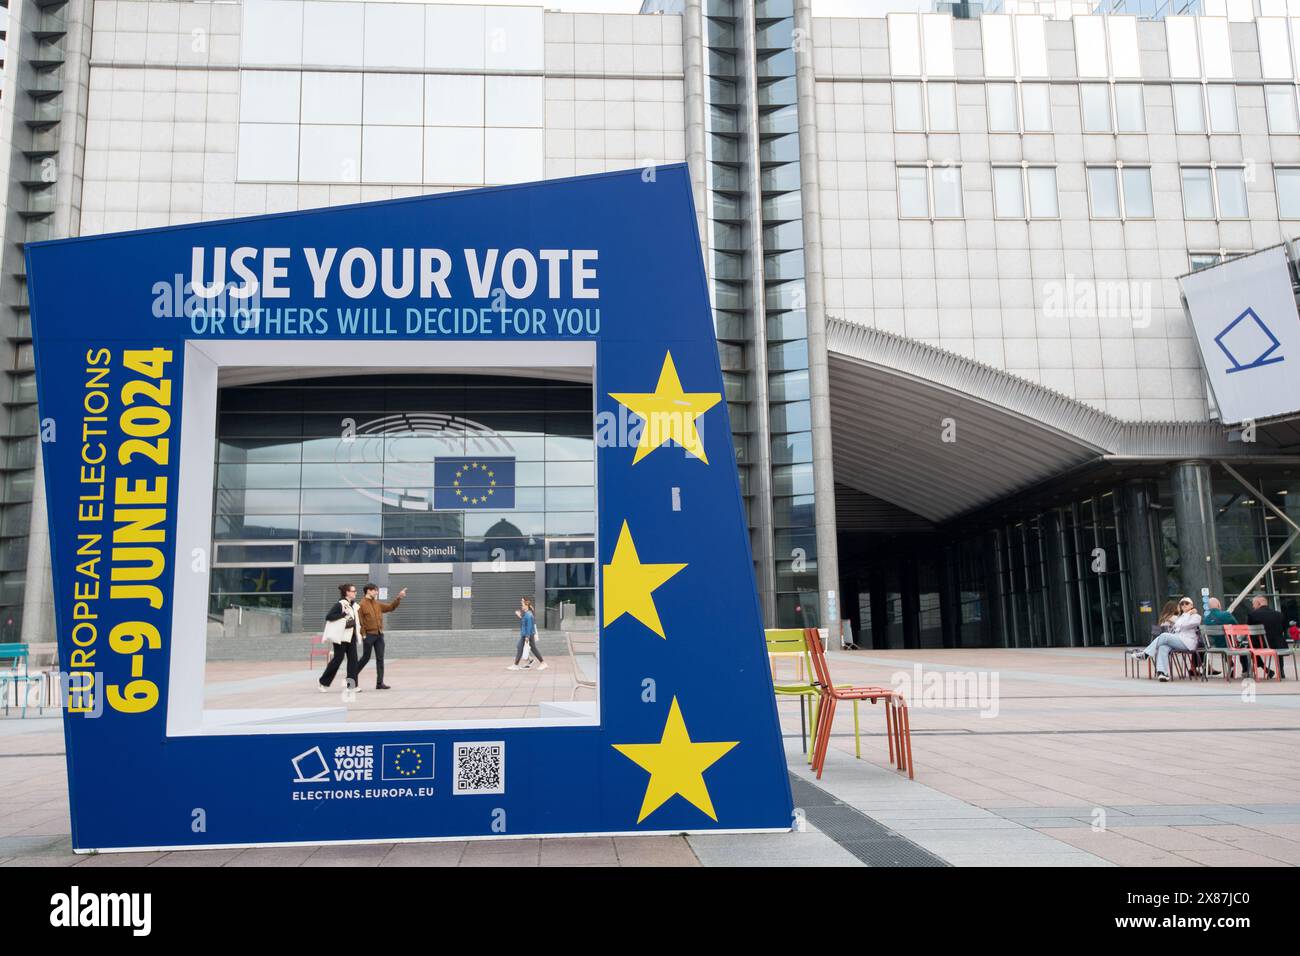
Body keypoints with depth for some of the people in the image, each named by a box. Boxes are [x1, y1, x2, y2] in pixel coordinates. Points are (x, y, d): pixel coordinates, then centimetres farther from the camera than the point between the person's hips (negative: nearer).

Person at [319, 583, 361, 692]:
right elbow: (328, 616, -22)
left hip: (351, 635, 8)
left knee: (353, 659, 0)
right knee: (338, 659, -2)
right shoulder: (340, 604, -13)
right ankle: (324, 682, 13)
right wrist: (343, 615, -25)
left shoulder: (353, 605, 12)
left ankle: (352, 684, 0)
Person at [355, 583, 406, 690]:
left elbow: (391, 607, 17)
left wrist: (399, 597, 7)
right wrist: (363, 634, -15)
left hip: (379, 635, 6)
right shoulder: (362, 604, -8)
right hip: (369, 635, -6)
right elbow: (359, 621, -11)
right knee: (366, 658, 1)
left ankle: (380, 683, 5)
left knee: (380, 659, 3)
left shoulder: (378, 604, 13)